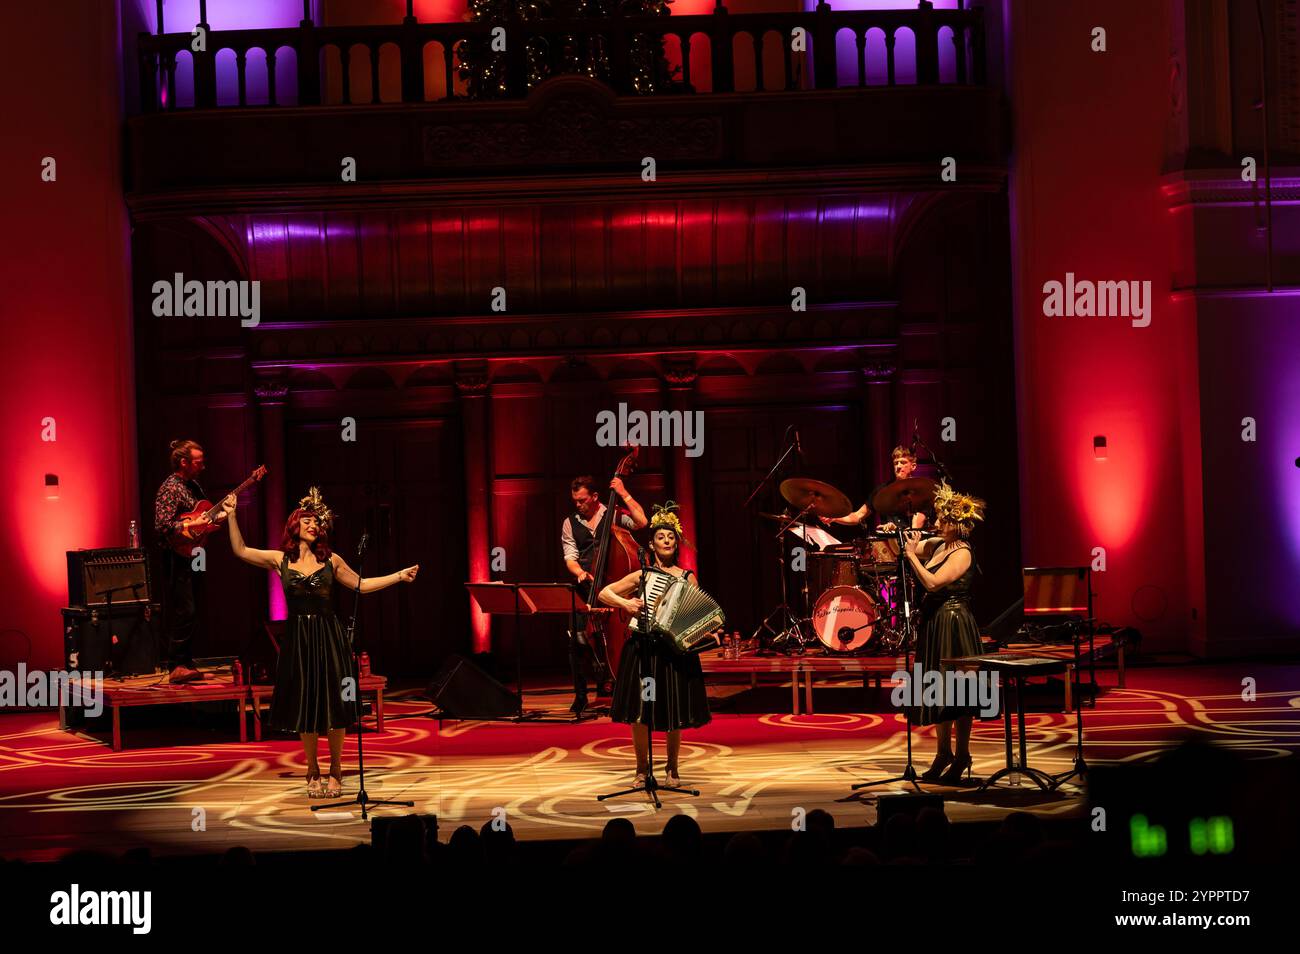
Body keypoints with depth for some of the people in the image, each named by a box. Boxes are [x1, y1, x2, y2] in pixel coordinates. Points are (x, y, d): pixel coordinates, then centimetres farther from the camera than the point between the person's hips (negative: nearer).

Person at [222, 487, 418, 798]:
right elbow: (240, 550, 2)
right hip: (297, 638, 0)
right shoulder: (280, 560, 5)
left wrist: (399, 576, 7)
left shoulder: (331, 560, 6)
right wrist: (231, 516, -4)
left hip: (328, 636, 0)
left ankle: (335, 771, 13)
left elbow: (362, 584, 13)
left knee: (334, 702, -1)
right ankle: (312, 772, 18)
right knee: (305, 703, 5)